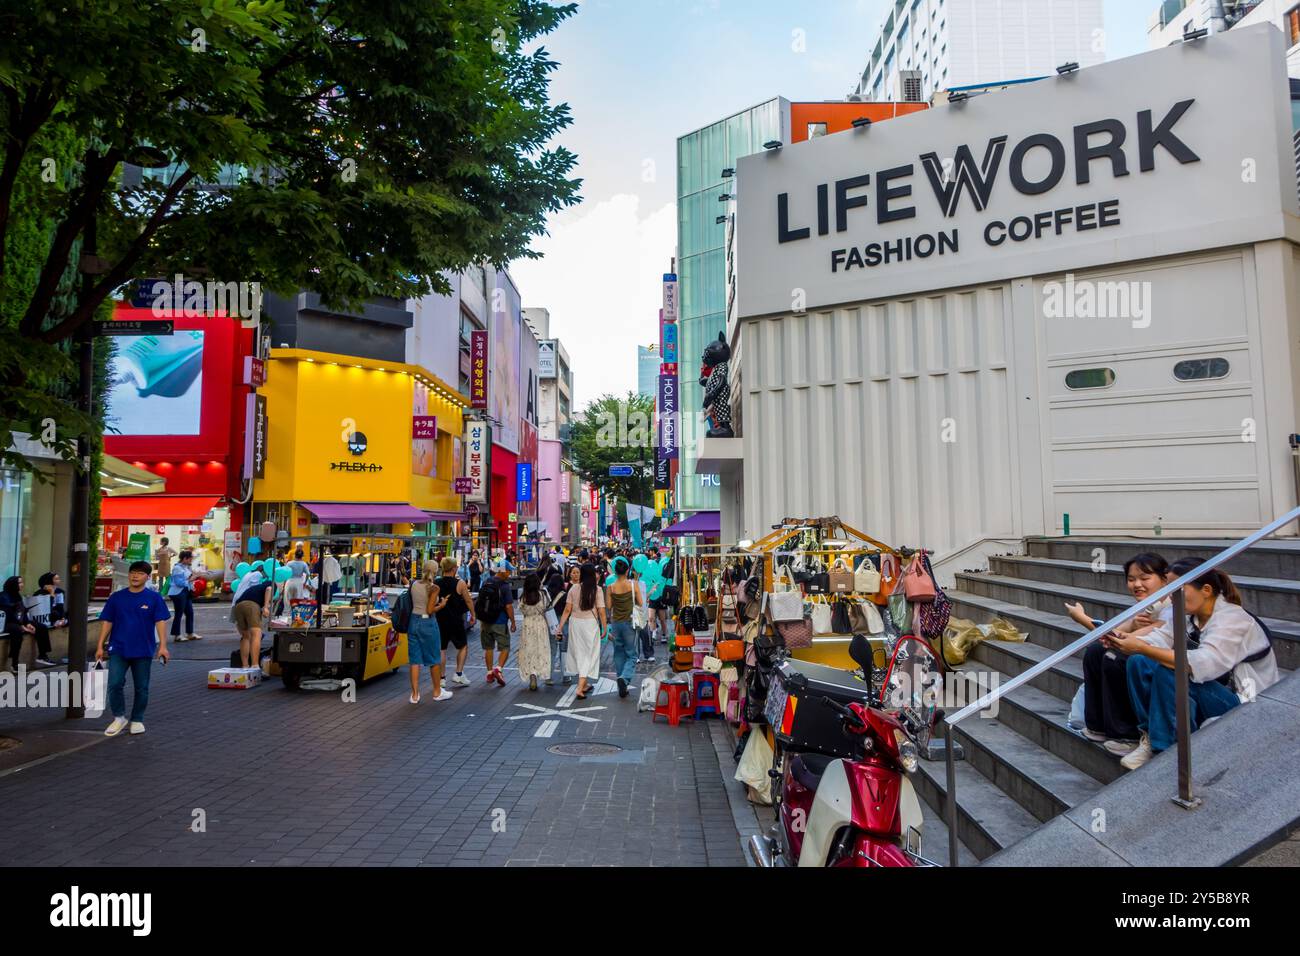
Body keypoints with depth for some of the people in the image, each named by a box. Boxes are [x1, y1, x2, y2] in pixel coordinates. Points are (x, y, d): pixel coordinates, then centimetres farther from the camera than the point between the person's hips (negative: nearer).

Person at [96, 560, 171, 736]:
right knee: (115, 684, -8)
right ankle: (119, 717, 12)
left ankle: (137, 720, 24)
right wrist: (100, 646, 3)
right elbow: (107, 622, 7)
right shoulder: (116, 597, 4)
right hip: (118, 649, 1)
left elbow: (161, 622, -6)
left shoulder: (154, 598, -2)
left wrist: (163, 646, -14)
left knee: (141, 688, 8)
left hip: (143, 650, -1)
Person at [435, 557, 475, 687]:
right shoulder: (460, 583, -10)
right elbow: (468, 601, -5)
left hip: (440, 620, 3)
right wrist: (472, 615, 6)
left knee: (441, 649, 11)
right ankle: (458, 674, 5)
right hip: (456, 620, -3)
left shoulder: (437, 584, -2)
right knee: (463, 646, 13)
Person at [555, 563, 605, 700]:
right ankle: (580, 688, -6)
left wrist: (560, 627, 3)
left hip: (575, 622, 3)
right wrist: (604, 628, 0)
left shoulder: (574, 589, -1)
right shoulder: (597, 590, -7)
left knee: (579, 653, 16)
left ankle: (584, 684, 27)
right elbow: (601, 611, -9)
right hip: (591, 623, -3)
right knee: (589, 655, 4)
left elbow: (567, 610, -2)